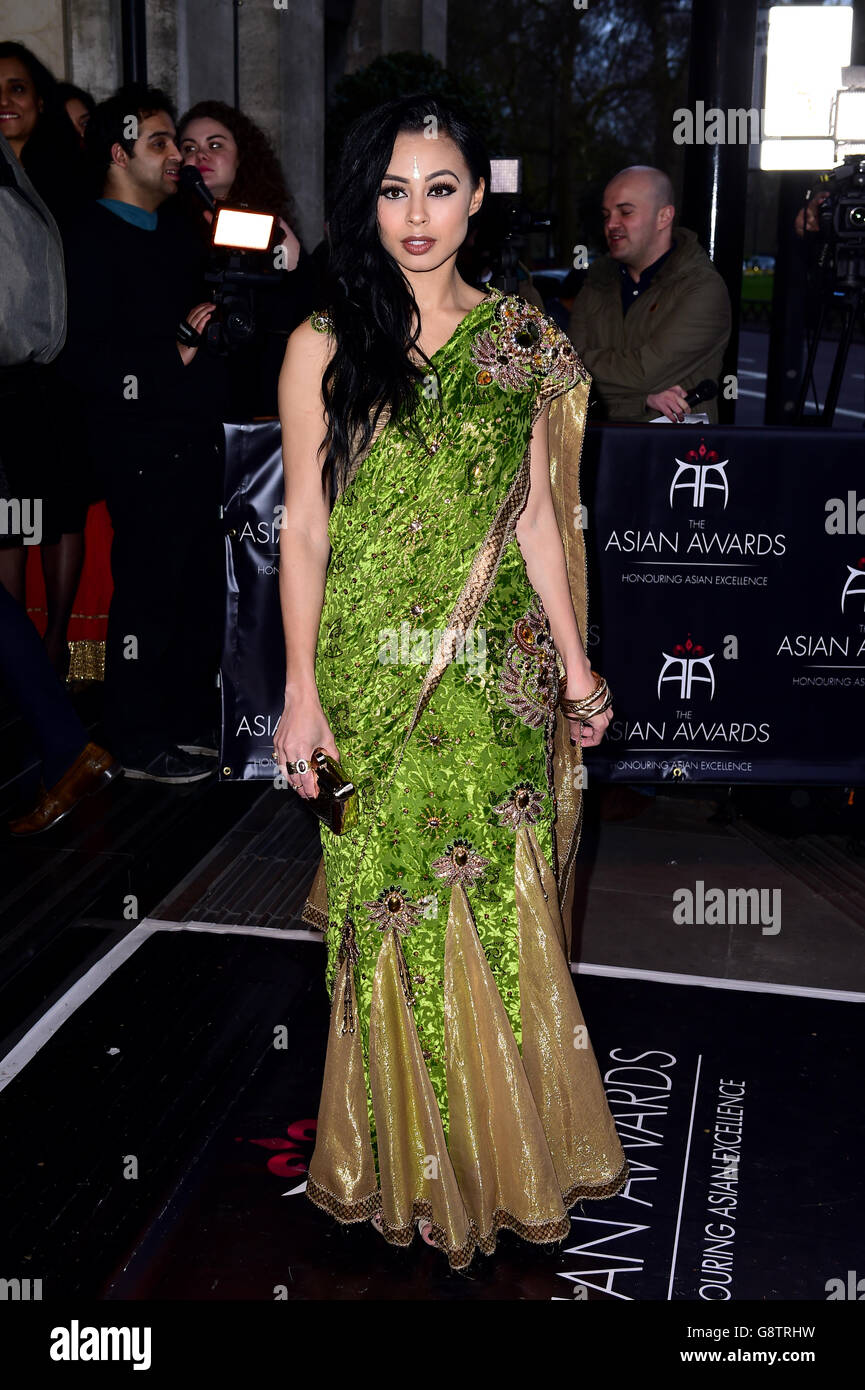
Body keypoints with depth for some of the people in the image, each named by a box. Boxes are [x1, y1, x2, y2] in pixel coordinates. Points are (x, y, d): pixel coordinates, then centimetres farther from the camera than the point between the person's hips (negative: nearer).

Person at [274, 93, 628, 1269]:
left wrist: (575, 662, 7)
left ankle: (512, 1145, 33)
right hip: (376, 680, -2)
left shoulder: (520, 339, 5)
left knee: (504, 911, 10)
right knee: (397, 913, 7)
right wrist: (301, 692, -6)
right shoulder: (325, 348, -2)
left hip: (498, 675, 2)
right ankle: (415, 1163, 29)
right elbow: (303, 529, -2)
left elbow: (536, 514, 8)